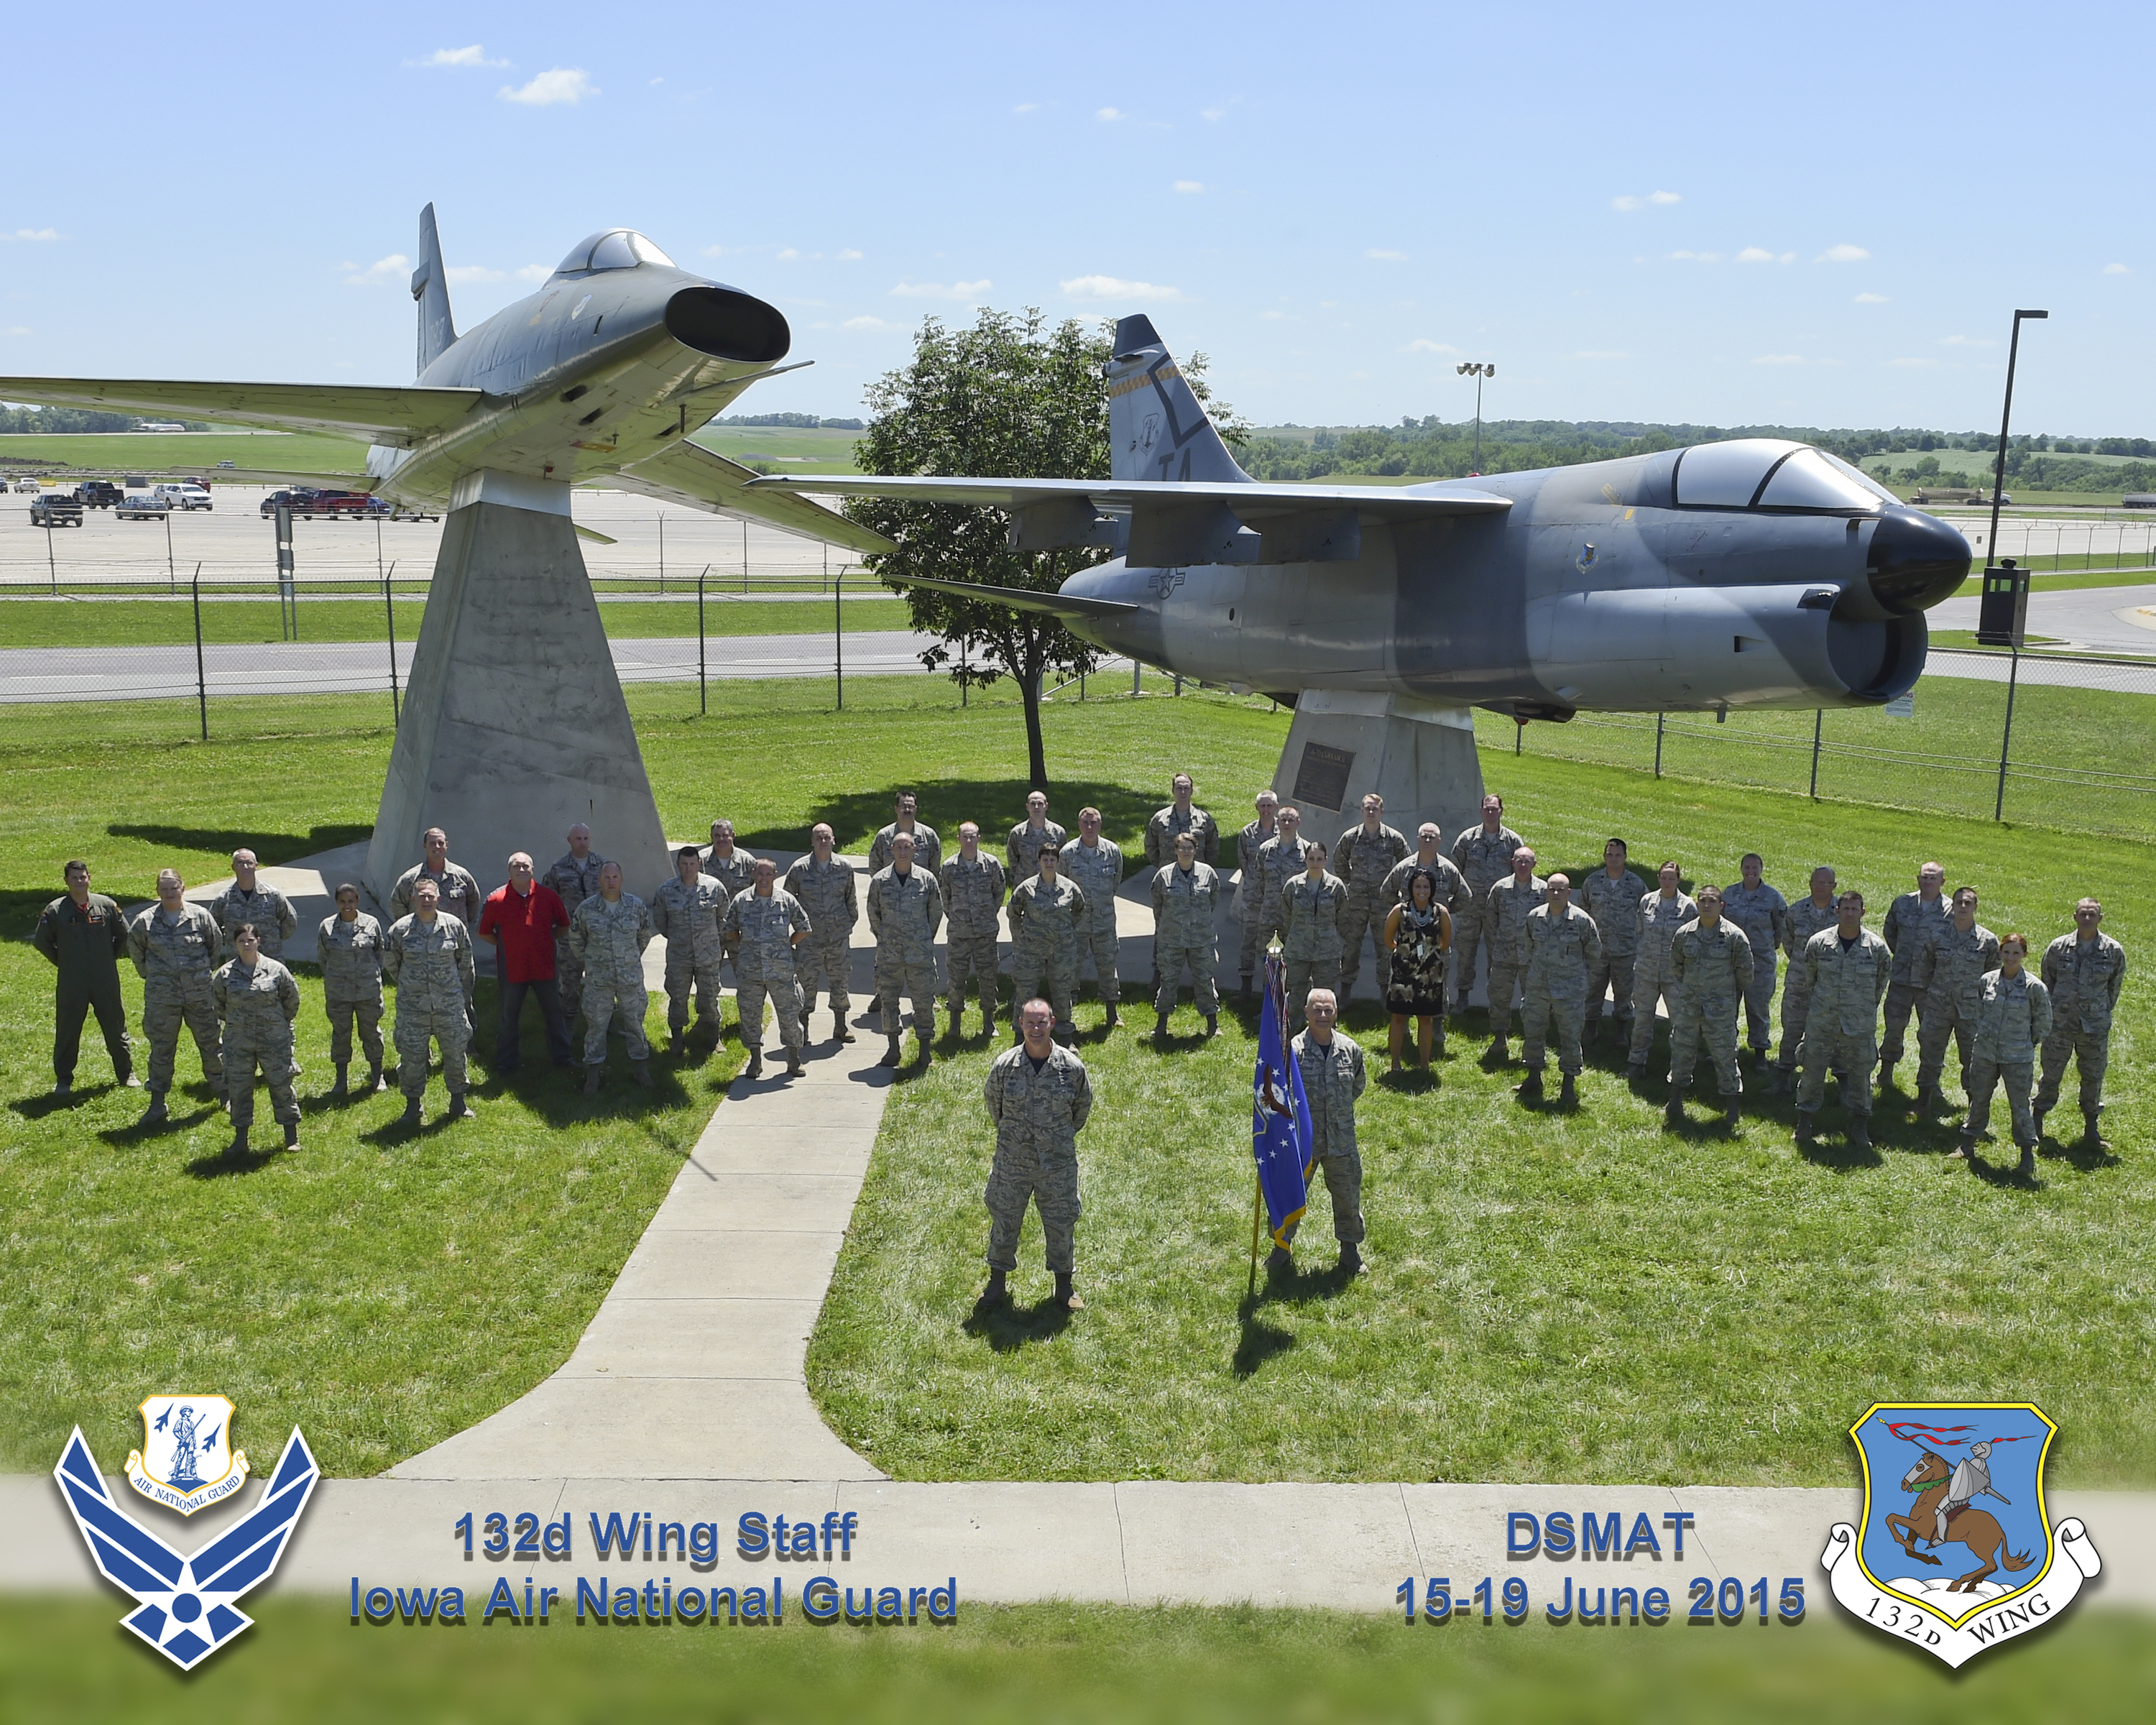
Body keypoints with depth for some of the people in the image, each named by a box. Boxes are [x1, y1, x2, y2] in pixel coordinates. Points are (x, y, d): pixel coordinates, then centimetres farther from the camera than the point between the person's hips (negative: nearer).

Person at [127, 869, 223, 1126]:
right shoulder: (145, 922, -3)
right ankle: (157, 1104, 16)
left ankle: (224, 1094, 22)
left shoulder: (200, 916, -3)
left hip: (200, 993, 0)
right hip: (161, 996, 0)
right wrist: (148, 973, 16)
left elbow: (216, 945, 13)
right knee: (161, 1049, 7)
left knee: (210, 1044, 8)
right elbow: (134, 948, 16)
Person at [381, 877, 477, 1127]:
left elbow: (465, 961, 10)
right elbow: (390, 962, 11)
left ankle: (458, 1101, 23)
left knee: (455, 1051, 7)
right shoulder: (400, 929, -4)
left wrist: (463, 991, 13)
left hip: (449, 1003, 1)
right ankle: (412, 1105, 18)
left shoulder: (454, 926, -2)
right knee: (411, 1055, 3)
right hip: (412, 1006, -1)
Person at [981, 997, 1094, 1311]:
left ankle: (1065, 1286, 31)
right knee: (1004, 1221, 13)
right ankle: (998, 1282, 33)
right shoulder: (1004, 1065, -11)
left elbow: (1083, 1103, 8)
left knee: (1061, 1224, 11)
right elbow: (992, 1100, 9)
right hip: (1012, 1161, 0)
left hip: (1057, 1163, 0)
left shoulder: (1072, 1067, -11)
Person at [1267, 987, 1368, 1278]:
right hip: (1301, 1139, -2)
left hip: (1341, 1139, 3)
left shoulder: (1350, 1049, -1)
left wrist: (1340, 1107, 11)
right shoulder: (1294, 1050, -13)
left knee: (1348, 1197, 14)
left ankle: (1350, 1250, 33)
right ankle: (1282, 1249, 28)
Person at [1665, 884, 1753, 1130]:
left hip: (1721, 1009, -3)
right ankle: (1675, 1099, 27)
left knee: (1725, 1056, 3)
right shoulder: (1683, 934, -1)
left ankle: (1732, 1108, 15)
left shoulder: (1735, 936, -9)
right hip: (1687, 1006, 3)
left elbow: (1745, 974, 2)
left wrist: (1731, 997, 10)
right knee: (1681, 1052, 11)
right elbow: (1675, 969, 14)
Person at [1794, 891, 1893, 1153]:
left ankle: (1859, 1127, 21)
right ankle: (1806, 1122, 19)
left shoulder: (1876, 947, -6)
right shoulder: (1818, 943, -5)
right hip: (1822, 1021, 0)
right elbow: (1808, 977, 11)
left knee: (1860, 1075, 7)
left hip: (1860, 1024, 0)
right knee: (1812, 1071, 5)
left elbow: (1883, 978, 11)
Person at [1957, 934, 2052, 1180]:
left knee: (2020, 1105, -1)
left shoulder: (2034, 987, -9)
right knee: (1978, 1100, 15)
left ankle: (2028, 1156, 10)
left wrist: (2025, 1042, 6)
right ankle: (1967, 1145, 29)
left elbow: (2043, 1024, 1)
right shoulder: (1987, 981, 0)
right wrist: (1982, 1035, 11)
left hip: (2018, 1058, -4)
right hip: (1984, 1052, 4)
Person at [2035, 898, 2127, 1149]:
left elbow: (2115, 987, 10)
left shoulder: (2114, 952, -4)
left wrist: (2103, 1013, 14)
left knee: (2093, 1078, 9)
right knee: (2051, 1074, 7)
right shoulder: (2058, 948, -4)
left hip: (2095, 1027, 0)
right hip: (2060, 1024, 0)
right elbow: (2047, 981, 9)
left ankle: (2091, 1125, 25)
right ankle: (2037, 1121, 23)